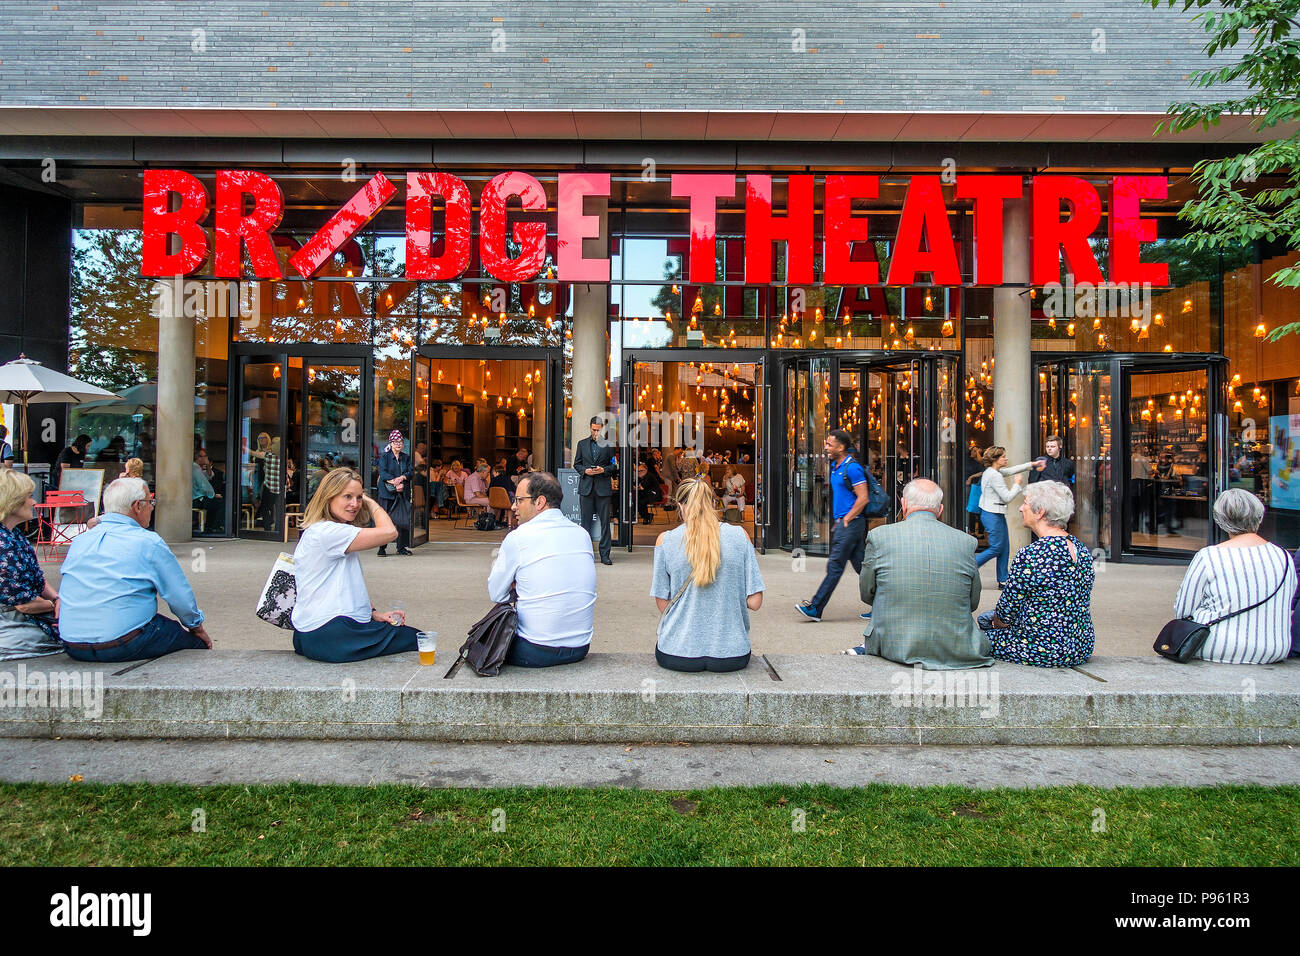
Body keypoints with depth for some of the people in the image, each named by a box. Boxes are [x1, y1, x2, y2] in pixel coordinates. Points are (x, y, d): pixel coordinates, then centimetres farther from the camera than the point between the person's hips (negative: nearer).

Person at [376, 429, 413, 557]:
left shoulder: (406, 457, 15)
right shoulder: (384, 457, 4)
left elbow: (411, 471, 3)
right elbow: (383, 473, -8)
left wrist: (402, 478, -16)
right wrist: (395, 483, -18)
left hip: (403, 493, 3)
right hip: (387, 493, -3)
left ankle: (401, 547, 9)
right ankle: (382, 547, 2)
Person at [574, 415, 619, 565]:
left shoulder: (609, 444, 6)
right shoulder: (582, 444, 12)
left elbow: (614, 465, 6)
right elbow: (576, 464, 13)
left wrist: (603, 470, -12)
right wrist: (585, 470, -5)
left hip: (603, 487, -1)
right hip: (586, 487, 2)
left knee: (605, 521, 0)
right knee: (585, 521, 4)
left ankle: (605, 554, 6)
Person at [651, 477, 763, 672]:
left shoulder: (665, 540, -5)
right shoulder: (739, 536, -3)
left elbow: (663, 604, -2)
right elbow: (754, 602, -4)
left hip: (676, 655, -1)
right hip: (731, 656, 2)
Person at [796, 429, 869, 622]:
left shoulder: (852, 467, -15)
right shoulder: (835, 466, 15)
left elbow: (863, 498, -19)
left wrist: (846, 519, -15)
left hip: (850, 524, -10)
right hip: (842, 522, 10)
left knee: (835, 567, -5)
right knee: (861, 565, 11)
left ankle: (815, 608, -2)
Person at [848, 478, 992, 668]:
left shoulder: (879, 535, -5)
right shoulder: (965, 541, 0)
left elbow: (866, 594, 7)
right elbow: (973, 602, 10)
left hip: (893, 647, -1)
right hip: (955, 650, 1)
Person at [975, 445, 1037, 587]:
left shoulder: (991, 471, 11)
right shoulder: (995, 476, -19)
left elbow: (1011, 470, 24)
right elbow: (1007, 497, -18)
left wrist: (1032, 464, 25)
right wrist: (1017, 484, -5)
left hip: (997, 515, 10)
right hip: (992, 515, -10)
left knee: (1005, 548, 11)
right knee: (996, 548, -4)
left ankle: (1003, 580, 16)